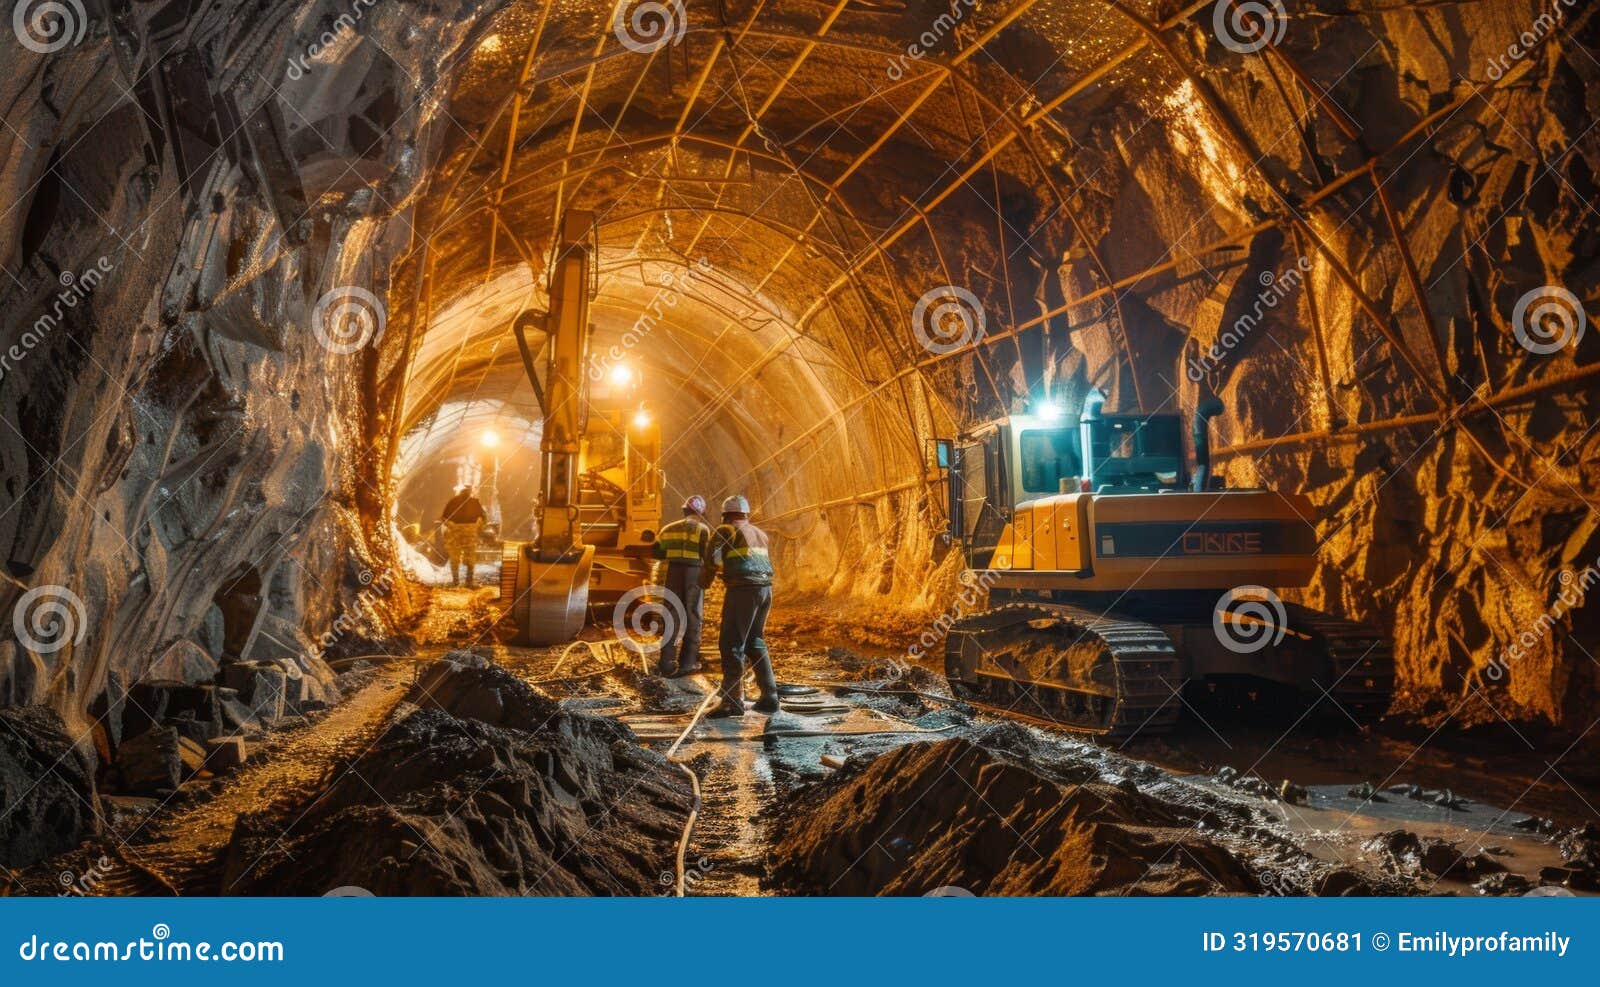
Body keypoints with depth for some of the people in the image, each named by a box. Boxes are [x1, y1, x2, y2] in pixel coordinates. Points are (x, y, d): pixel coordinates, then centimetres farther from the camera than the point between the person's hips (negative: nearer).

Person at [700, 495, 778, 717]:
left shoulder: (725, 531, 2)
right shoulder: (759, 533, 22)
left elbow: (712, 558, -9)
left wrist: (706, 579, 10)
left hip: (743, 589, -7)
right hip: (766, 588, 7)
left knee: (731, 644, -4)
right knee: (755, 642, 18)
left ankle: (733, 700, -8)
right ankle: (769, 697, 17)